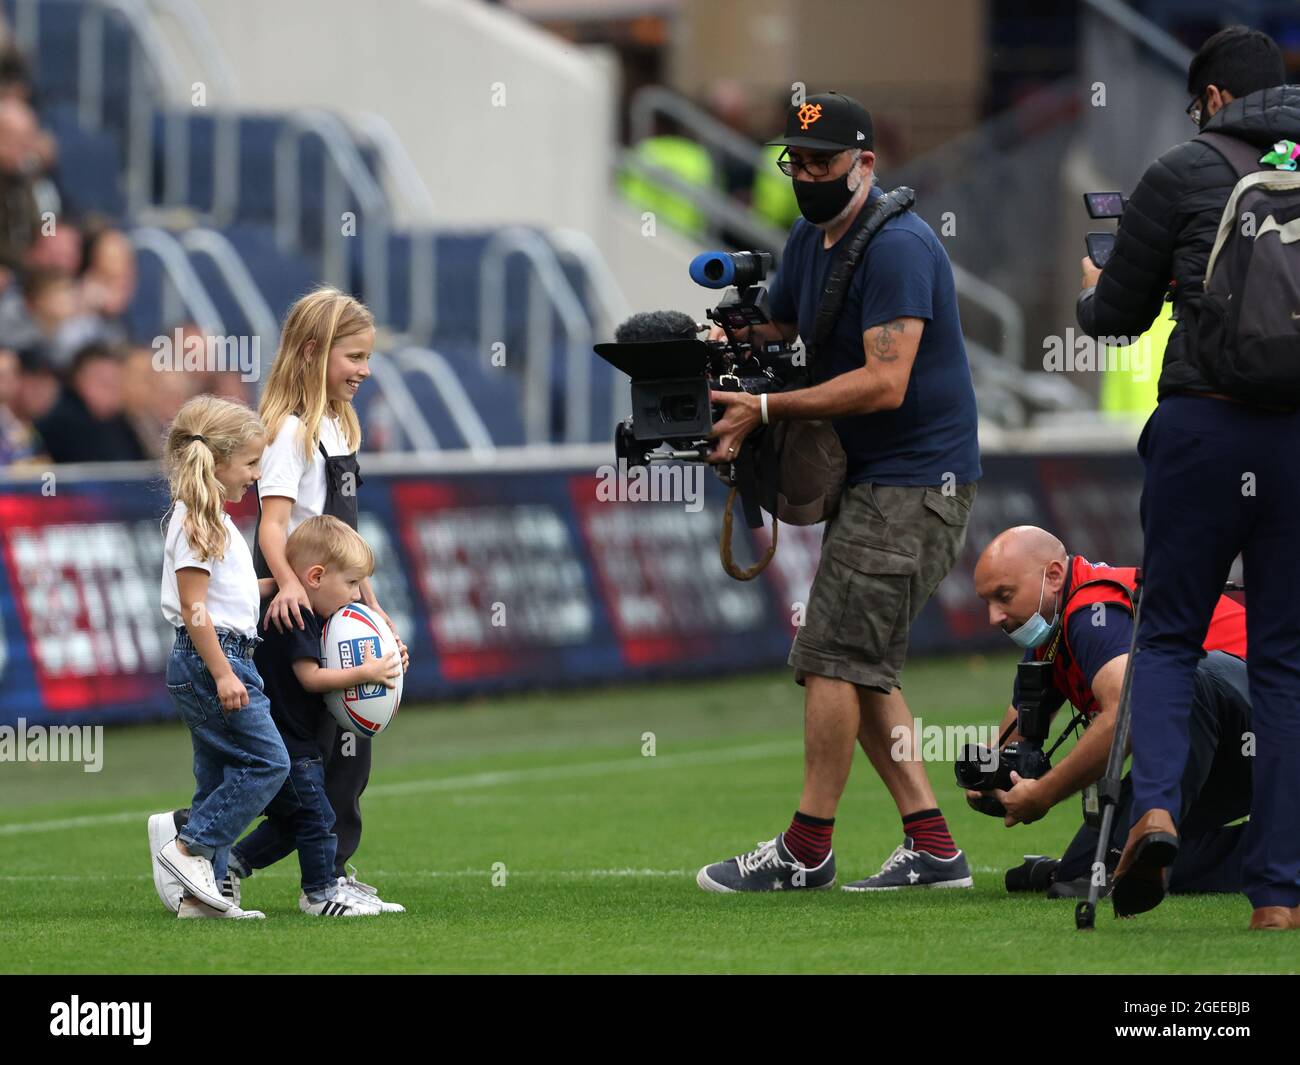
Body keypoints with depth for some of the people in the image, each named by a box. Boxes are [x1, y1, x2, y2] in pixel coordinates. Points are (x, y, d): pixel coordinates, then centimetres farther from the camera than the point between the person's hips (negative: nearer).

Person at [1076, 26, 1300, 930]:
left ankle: (1156, 805, -15)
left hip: (1205, 426, -2)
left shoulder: (1183, 174, 1)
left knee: (1169, 635, 12)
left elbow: (1115, 317, 9)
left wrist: (1095, 292, 32)